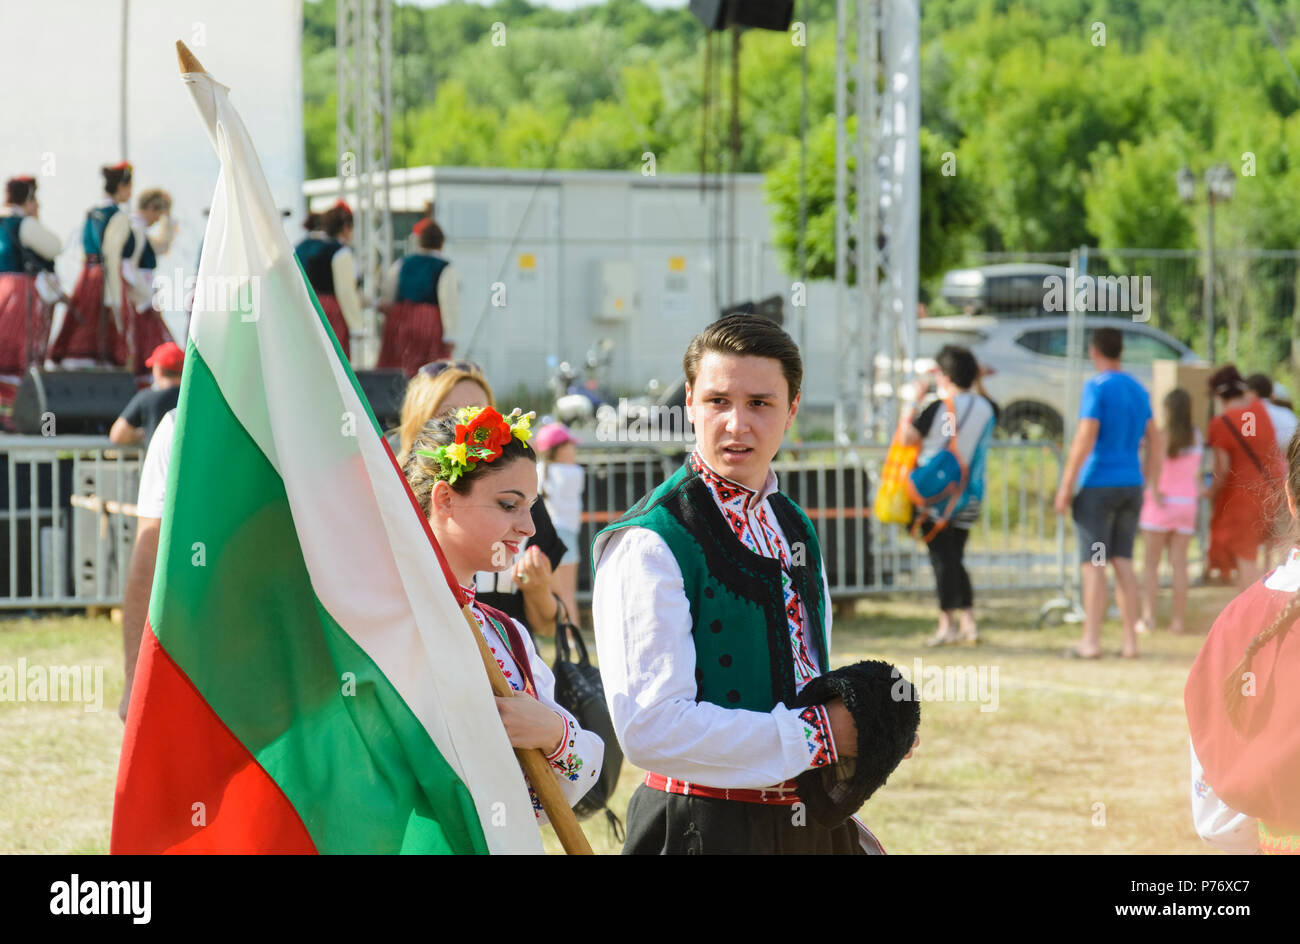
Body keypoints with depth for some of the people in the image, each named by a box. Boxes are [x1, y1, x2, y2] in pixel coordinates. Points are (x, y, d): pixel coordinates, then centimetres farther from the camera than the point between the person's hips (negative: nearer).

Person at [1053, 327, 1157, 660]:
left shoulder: (1097, 388, -10)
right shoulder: (1138, 390, 12)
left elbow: (1085, 440, -16)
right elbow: (1153, 442, 14)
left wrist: (1066, 486, -13)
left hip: (1097, 485, -6)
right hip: (1131, 486, 6)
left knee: (1093, 564, -5)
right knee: (1123, 562, 9)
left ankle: (1091, 641, -6)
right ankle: (1130, 641, 5)